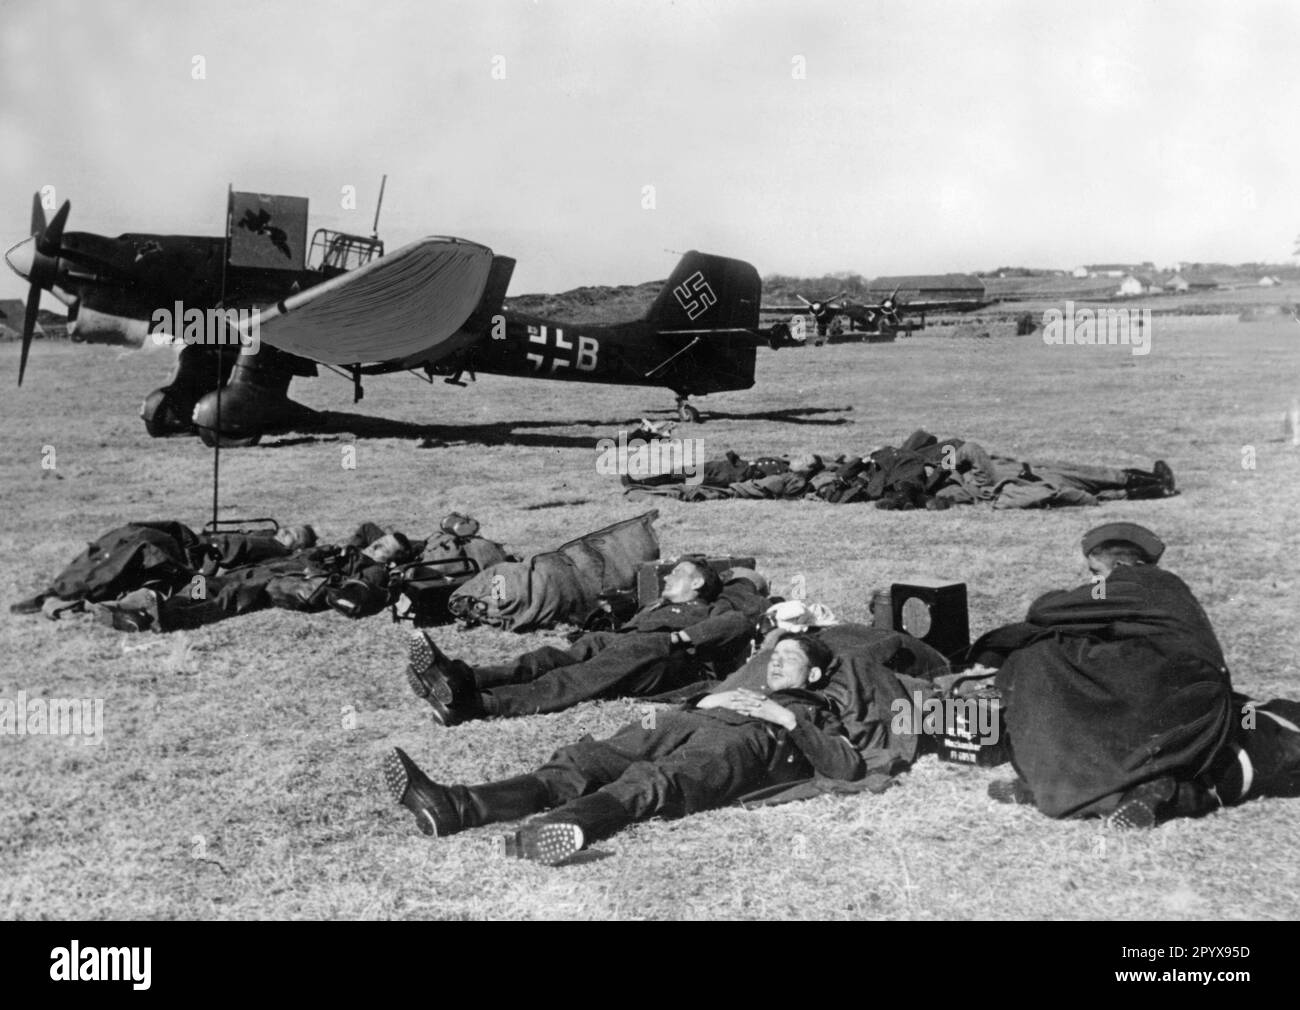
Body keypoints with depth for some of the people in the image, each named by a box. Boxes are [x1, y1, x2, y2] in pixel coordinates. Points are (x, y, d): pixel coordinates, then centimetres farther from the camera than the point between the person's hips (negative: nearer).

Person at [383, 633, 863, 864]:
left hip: (745, 742, -5)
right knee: (581, 761, -21)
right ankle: (454, 808, -41)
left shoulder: (818, 713, 31)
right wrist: (703, 702, 14)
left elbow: (850, 767, 9)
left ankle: (565, 828, -70)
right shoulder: (747, 693, 44)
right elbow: (667, 714, 33)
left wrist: (788, 719, 7)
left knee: (651, 780, -39)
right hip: (687, 723, 5)